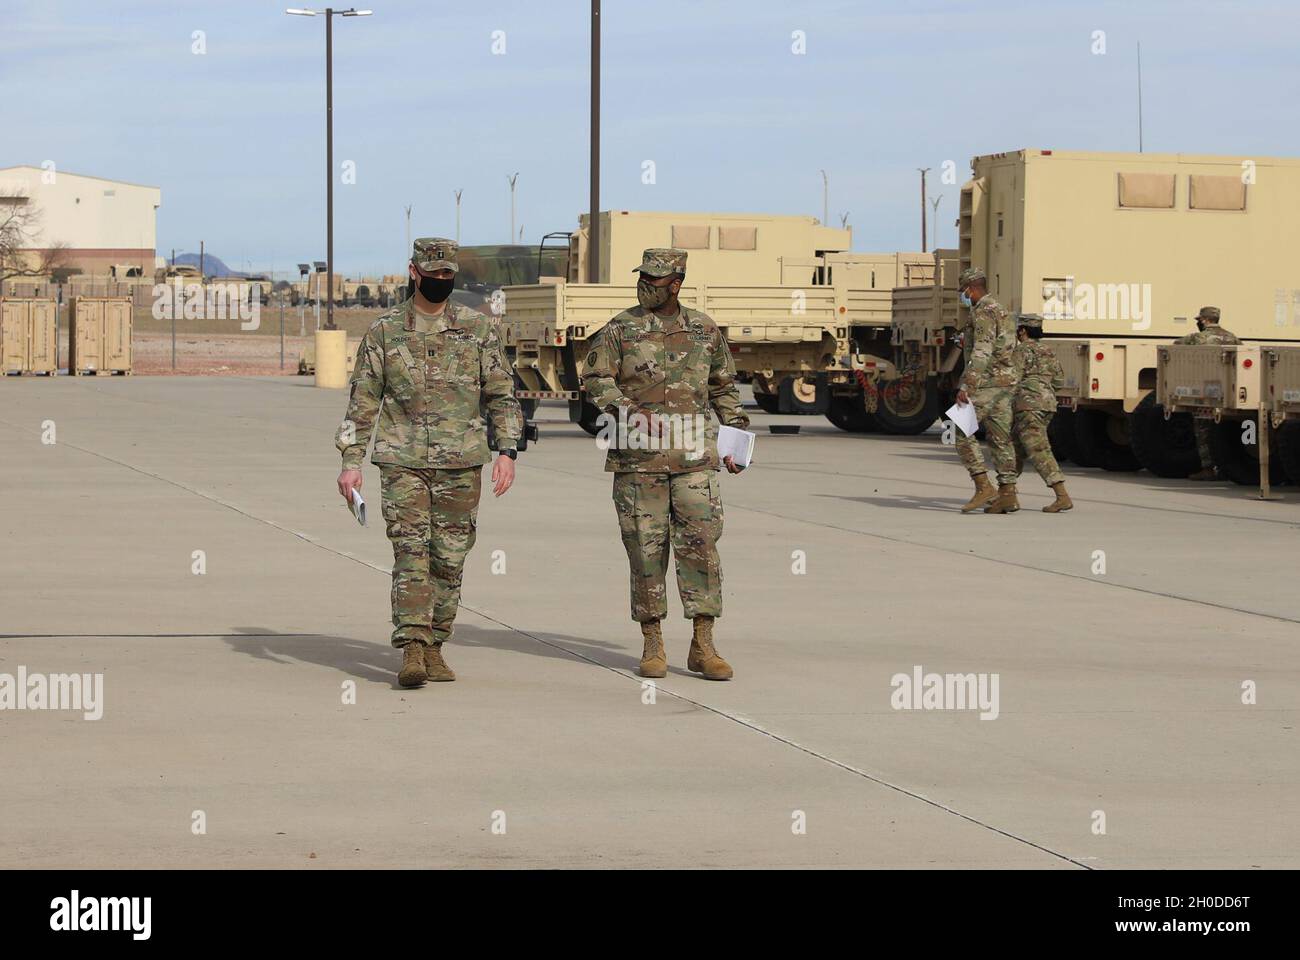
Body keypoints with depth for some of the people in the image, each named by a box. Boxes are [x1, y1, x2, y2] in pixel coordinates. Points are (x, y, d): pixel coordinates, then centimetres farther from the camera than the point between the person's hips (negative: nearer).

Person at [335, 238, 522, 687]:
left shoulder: (477, 328, 6)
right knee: (410, 554, -11)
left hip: (460, 464, 2)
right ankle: (411, 650, -16)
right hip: (402, 462, -1)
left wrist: (506, 450, -3)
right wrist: (351, 461, -1)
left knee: (449, 559, 5)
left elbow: (502, 394, 8)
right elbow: (362, 401, 6)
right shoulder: (384, 331, 4)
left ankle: (434, 648, 15)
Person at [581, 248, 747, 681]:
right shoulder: (620, 329, 2)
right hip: (638, 457, -2)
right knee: (646, 549, 1)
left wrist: (736, 432, 15)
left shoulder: (705, 330, 10)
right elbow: (594, 379, -3)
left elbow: (724, 385, 21)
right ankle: (652, 645, 10)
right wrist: (629, 412, -18)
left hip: (694, 457, 2)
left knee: (701, 544, -4)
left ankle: (703, 647, 0)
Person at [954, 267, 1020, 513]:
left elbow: (982, 352, -23)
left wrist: (966, 386, -27)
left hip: (986, 381, -10)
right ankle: (1007, 494, 4)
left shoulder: (983, 312, -12)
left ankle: (983, 487, -14)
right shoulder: (1001, 311, 20)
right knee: (1000, 438, 8)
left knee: (960, 433, -7)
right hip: (1006, 382, 10)